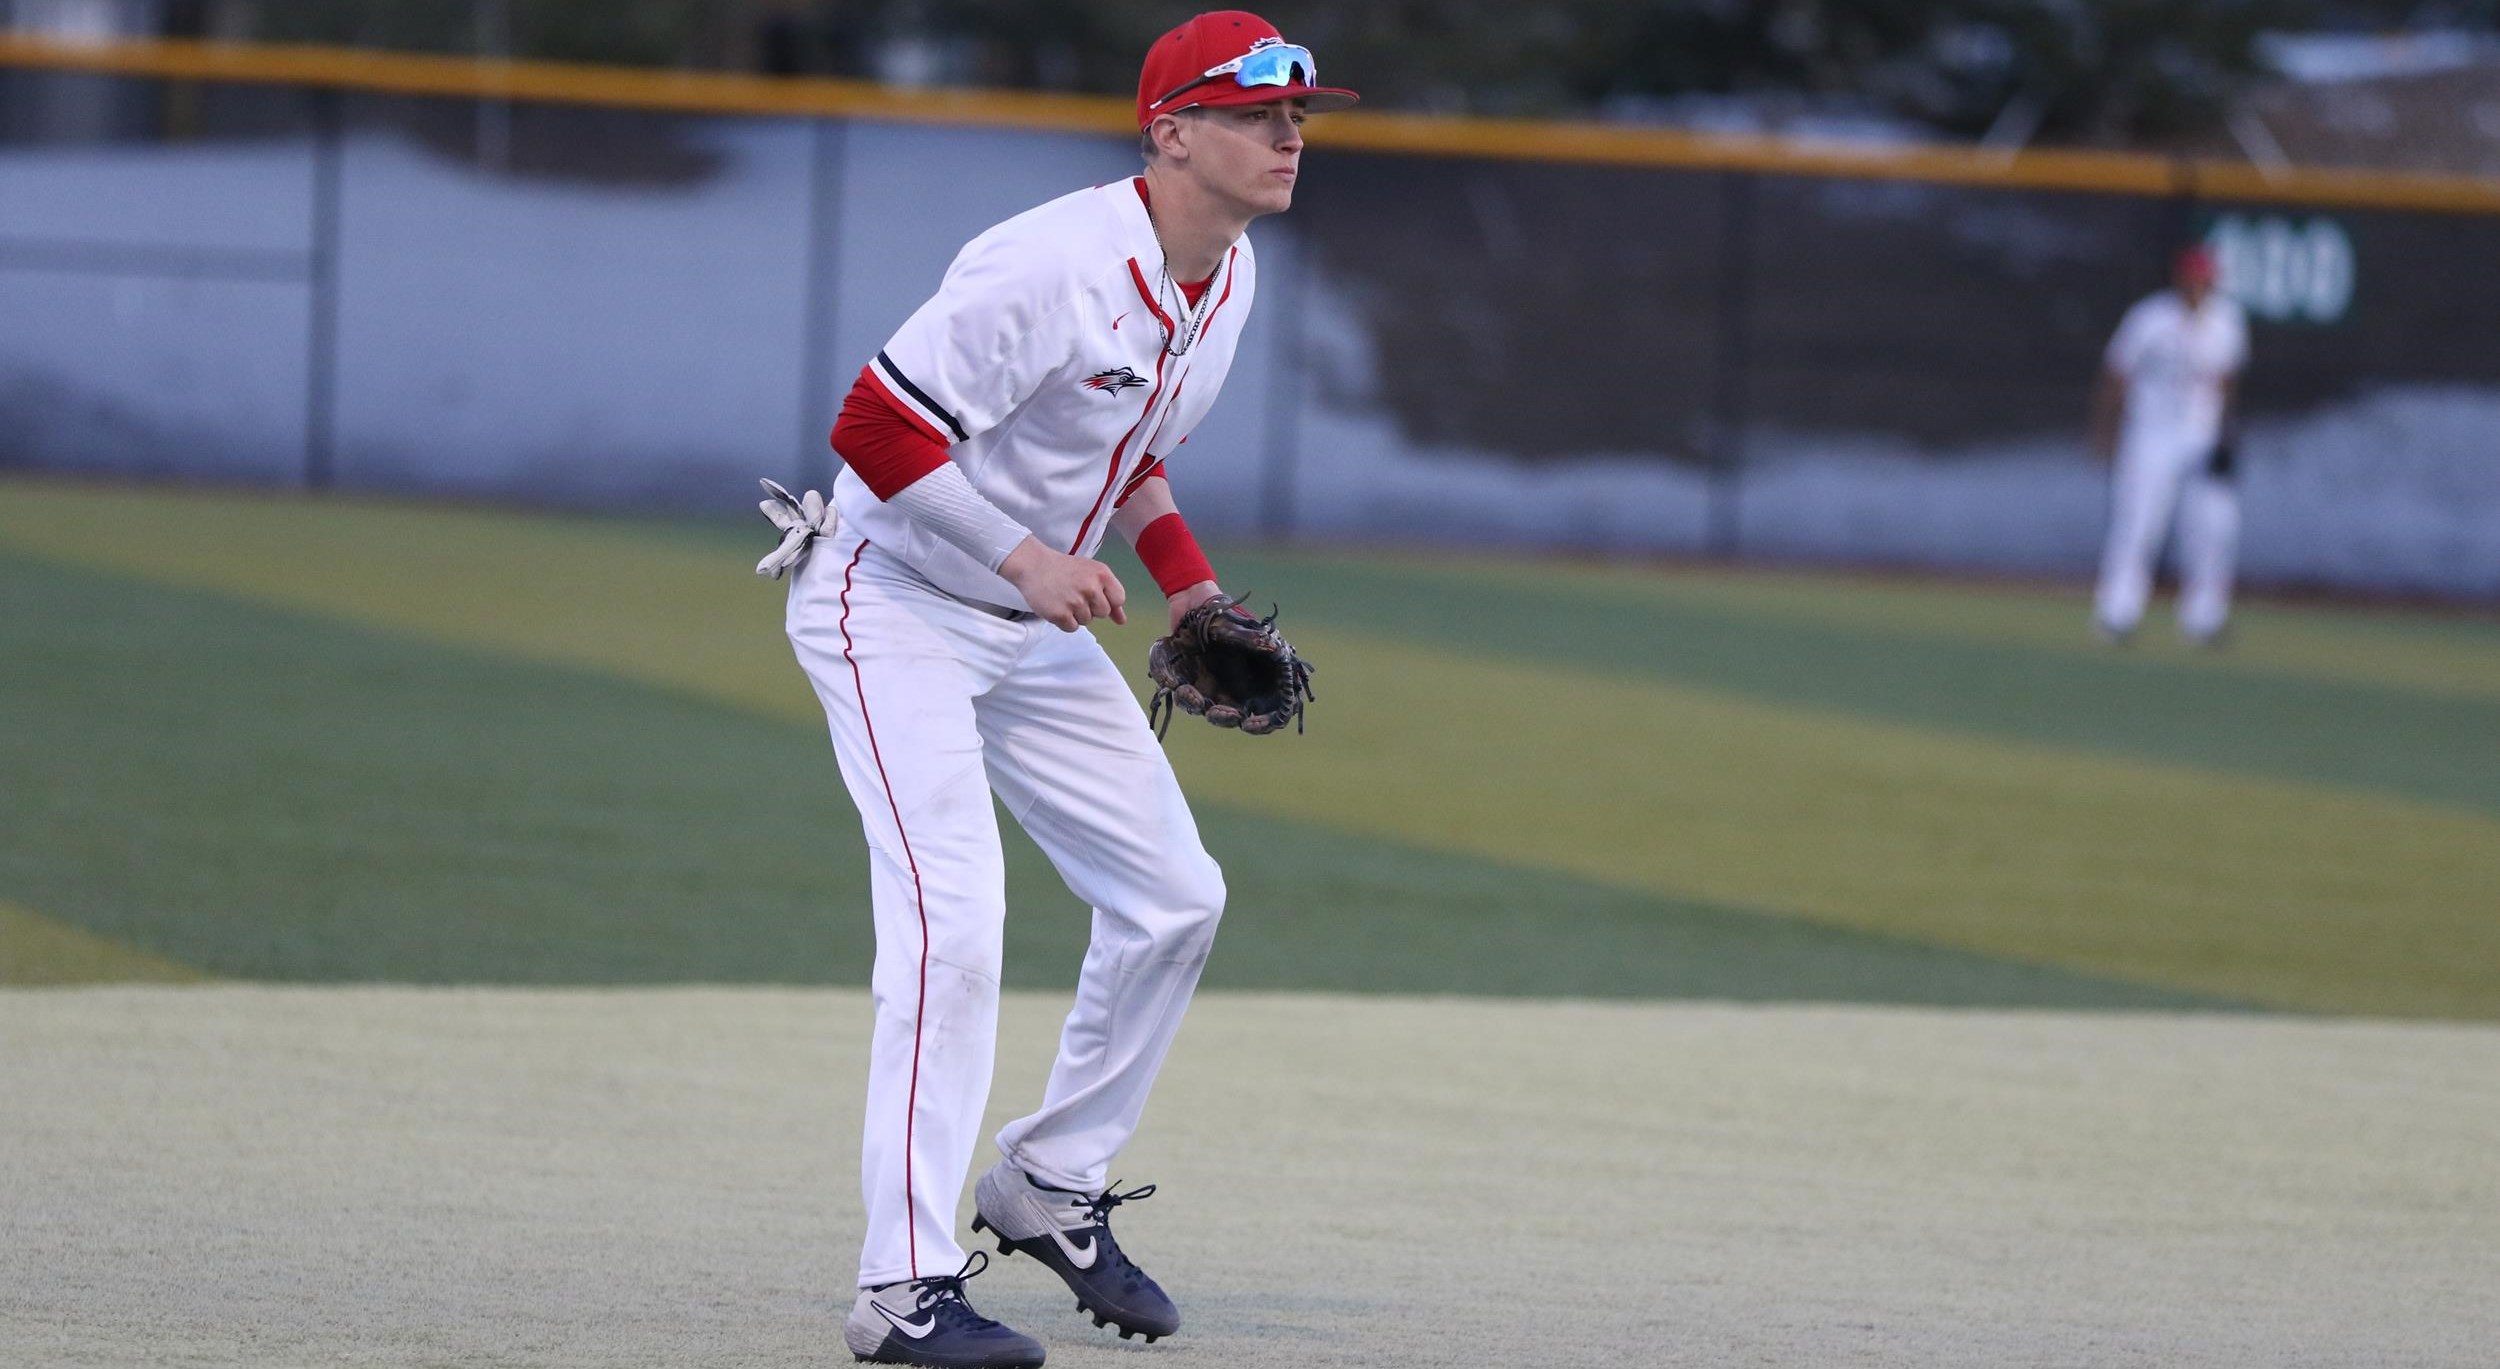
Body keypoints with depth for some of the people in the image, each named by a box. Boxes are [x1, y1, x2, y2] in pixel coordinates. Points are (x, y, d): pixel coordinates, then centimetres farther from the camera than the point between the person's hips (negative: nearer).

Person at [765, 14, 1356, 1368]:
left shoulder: (1229, 276, 2)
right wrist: (1022, 559, -28)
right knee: (953, 919, -20)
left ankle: (1053, 1186, 26)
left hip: (1036, 627, 9)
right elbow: (875, 429, -28)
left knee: (1174, 898, 9)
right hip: (892, 608, -9)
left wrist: (1187, 583, 7)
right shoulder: (1055, 268, -28)